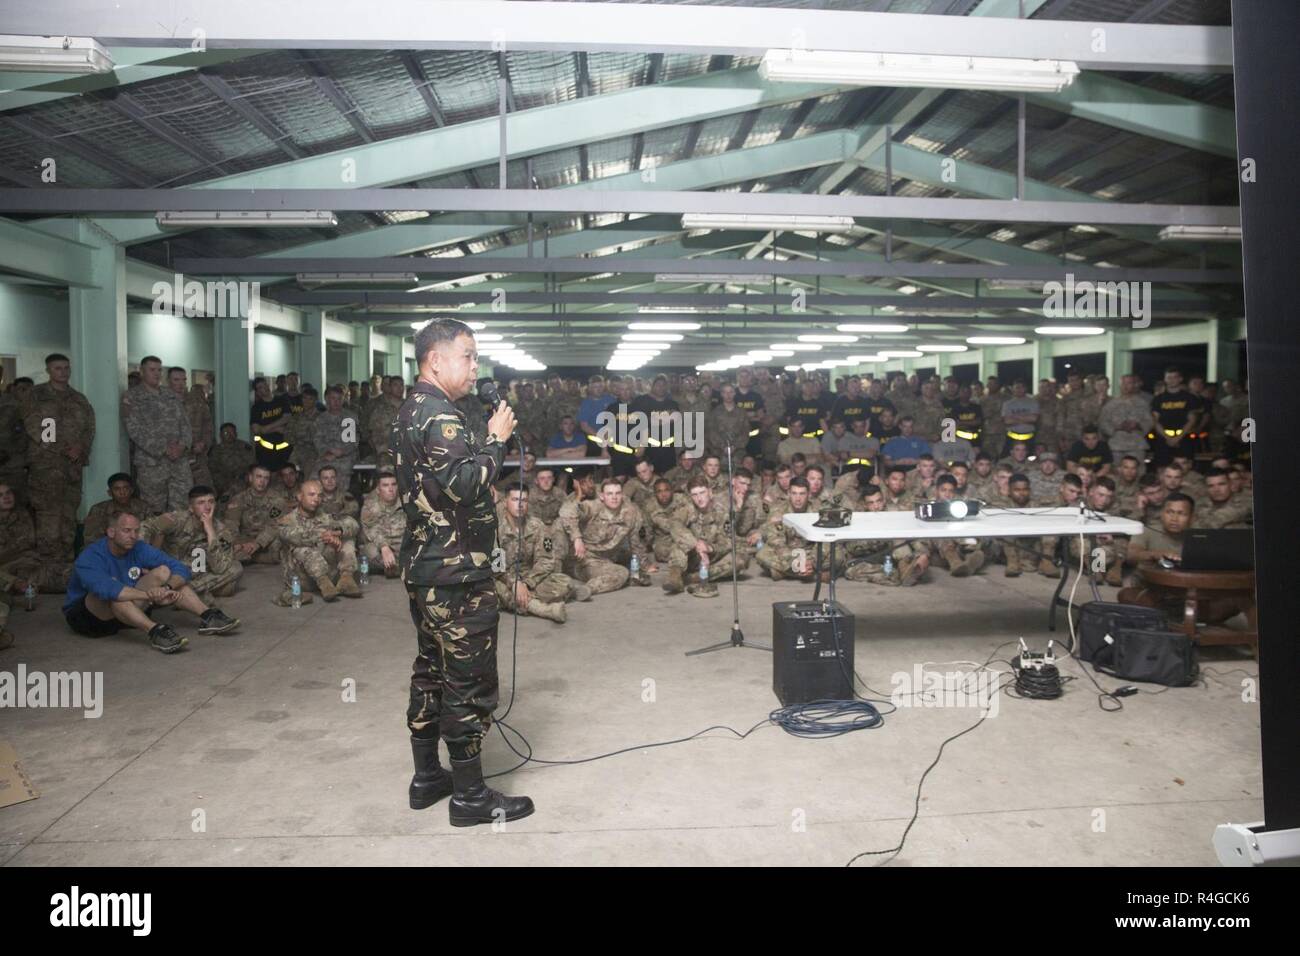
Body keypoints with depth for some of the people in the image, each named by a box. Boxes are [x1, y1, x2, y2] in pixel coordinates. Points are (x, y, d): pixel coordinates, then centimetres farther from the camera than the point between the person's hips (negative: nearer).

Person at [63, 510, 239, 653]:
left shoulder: (139, 549, -6)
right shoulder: (89, 558, -23)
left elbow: (180, 569, -13)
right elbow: (106, 588, -44)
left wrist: (167, 588, -36)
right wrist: (151, 595, -52)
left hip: (127, 609, 5)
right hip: (85, 614, -5)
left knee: (164, 572, -12)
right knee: (113, 588, -37)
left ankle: (208, 617, -25)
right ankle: (155, 632, -52)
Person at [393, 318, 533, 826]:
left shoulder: (412, 411, 15)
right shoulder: (441, 417, -17)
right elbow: (465, 486, -28)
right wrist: (496, 440, -17)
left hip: (424, 566, 11)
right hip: (458, 573, -11)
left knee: (432, 669, 17)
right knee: (469, 682, -1)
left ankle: (427, 777, 29)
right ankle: (470, 796, 9)